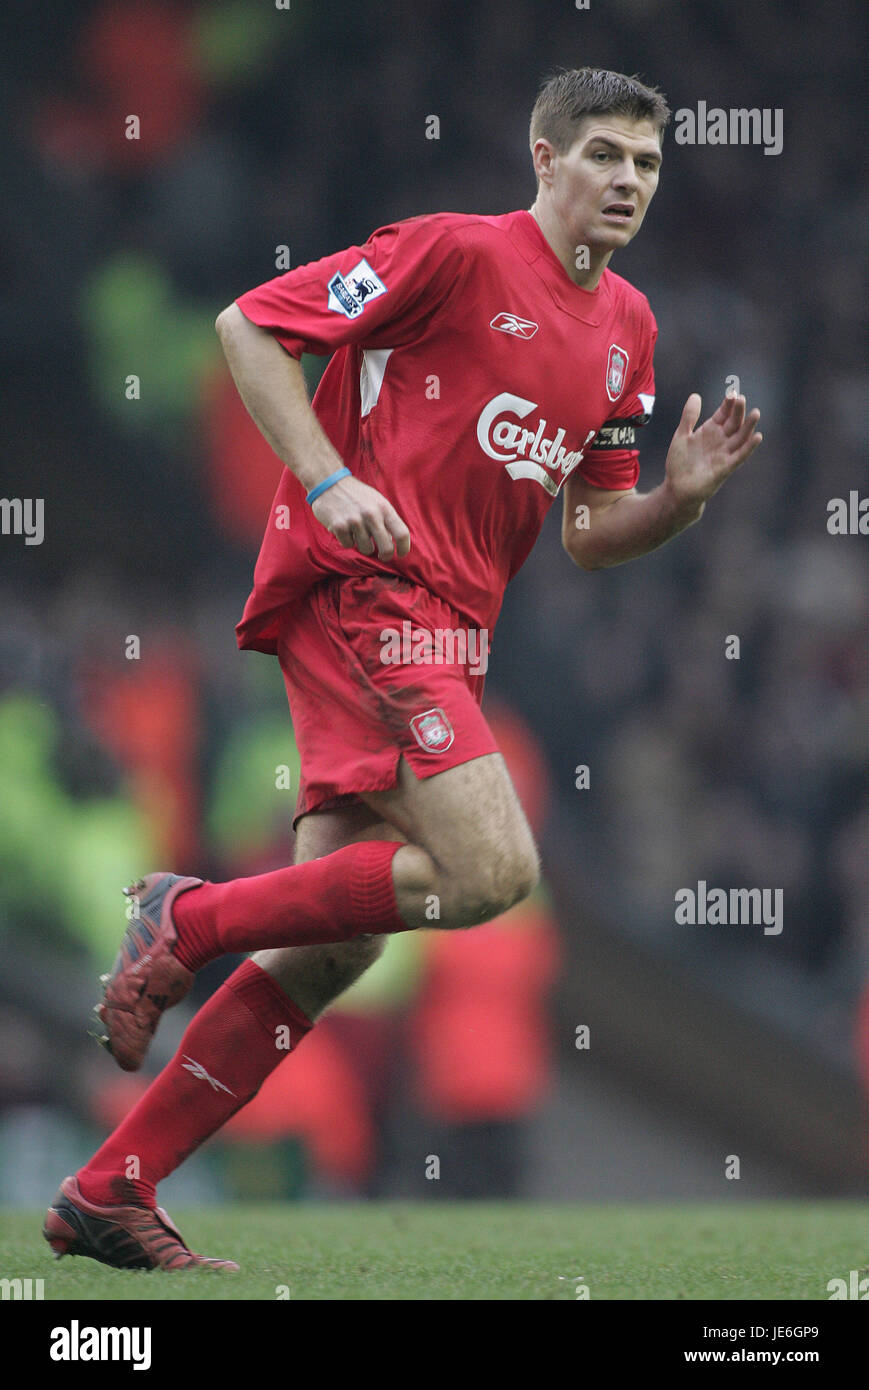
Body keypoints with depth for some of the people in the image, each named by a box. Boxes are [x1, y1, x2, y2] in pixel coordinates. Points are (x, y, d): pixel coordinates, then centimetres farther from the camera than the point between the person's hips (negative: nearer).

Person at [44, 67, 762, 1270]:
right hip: (362, 592, -8)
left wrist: (683, 494, 2)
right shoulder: (458, 253, -6)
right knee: (492, 870, -22)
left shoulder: (627, 326, 17)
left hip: (443, 632, 8)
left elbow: (589, 534, 21)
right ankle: (191, 918, -8)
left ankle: (110, 1193, 6)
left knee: (333, 950, 3)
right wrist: (329, 481, -17)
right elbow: (252, 325, -7)